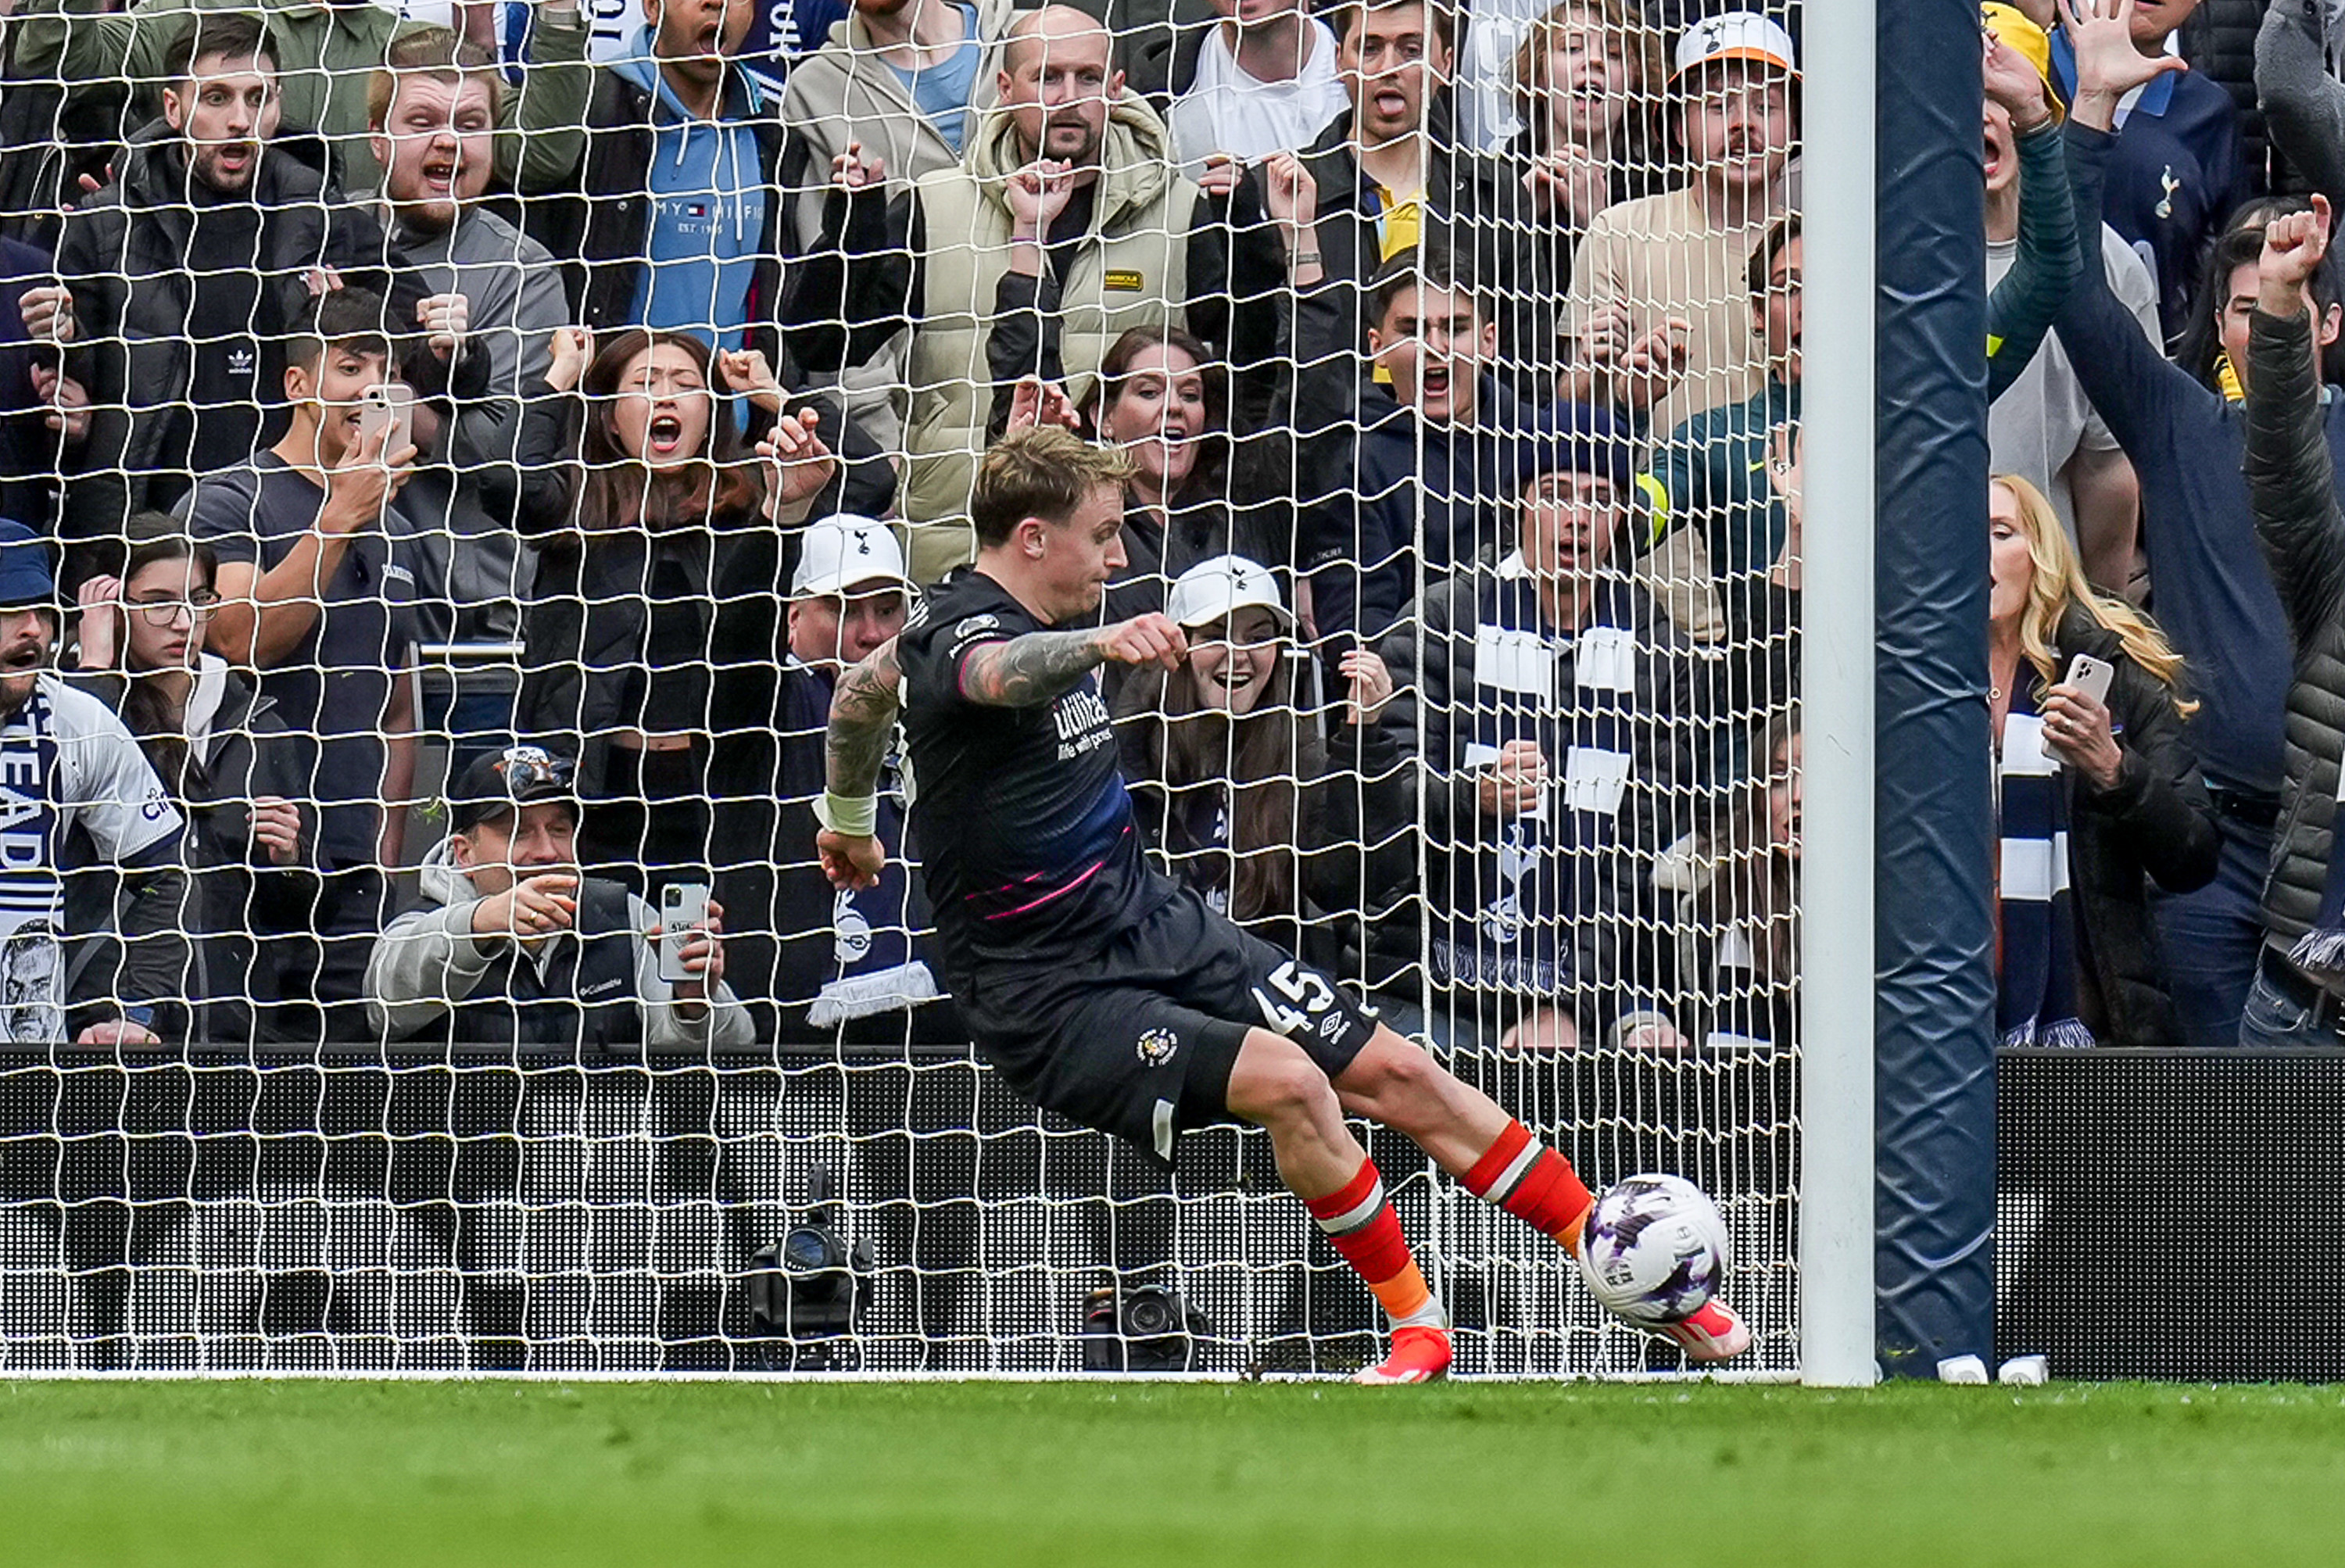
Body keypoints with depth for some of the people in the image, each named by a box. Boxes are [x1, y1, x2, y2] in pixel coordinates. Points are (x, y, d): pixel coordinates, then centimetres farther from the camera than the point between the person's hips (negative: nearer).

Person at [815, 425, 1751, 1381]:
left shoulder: (1036, 617, 10)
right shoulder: (961, 631, -18)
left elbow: (866, 687, 28)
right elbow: (1002, 673, -46)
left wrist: (849, 826, 43)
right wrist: (1102, 643, -66)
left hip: (1160, 926, 9)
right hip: (1052, 995, -9)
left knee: (1396, 1073, 1)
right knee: (1282, 1079, -29)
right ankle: (1415, 1327, -10)